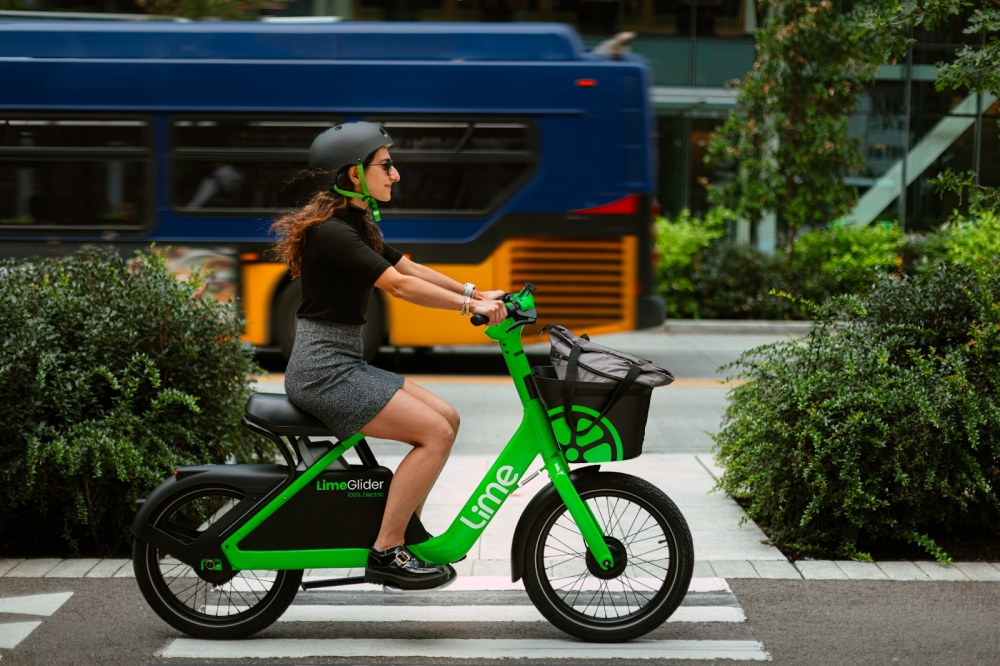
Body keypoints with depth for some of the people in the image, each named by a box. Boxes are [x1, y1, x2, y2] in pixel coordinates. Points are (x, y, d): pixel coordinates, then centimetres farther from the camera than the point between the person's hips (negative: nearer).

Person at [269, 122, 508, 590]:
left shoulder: (356, 226, 14)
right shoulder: (332, 232, -18)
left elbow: (410, 268, 15)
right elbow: (399, 285, -24)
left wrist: (474, 292, 6)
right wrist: (471, 306, -22)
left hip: (344, 365, 10)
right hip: (323, 371, -10)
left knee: (447, 418, 7)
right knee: (435, 432, -15)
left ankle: (405, 528, 15)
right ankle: (385, 553, -11)